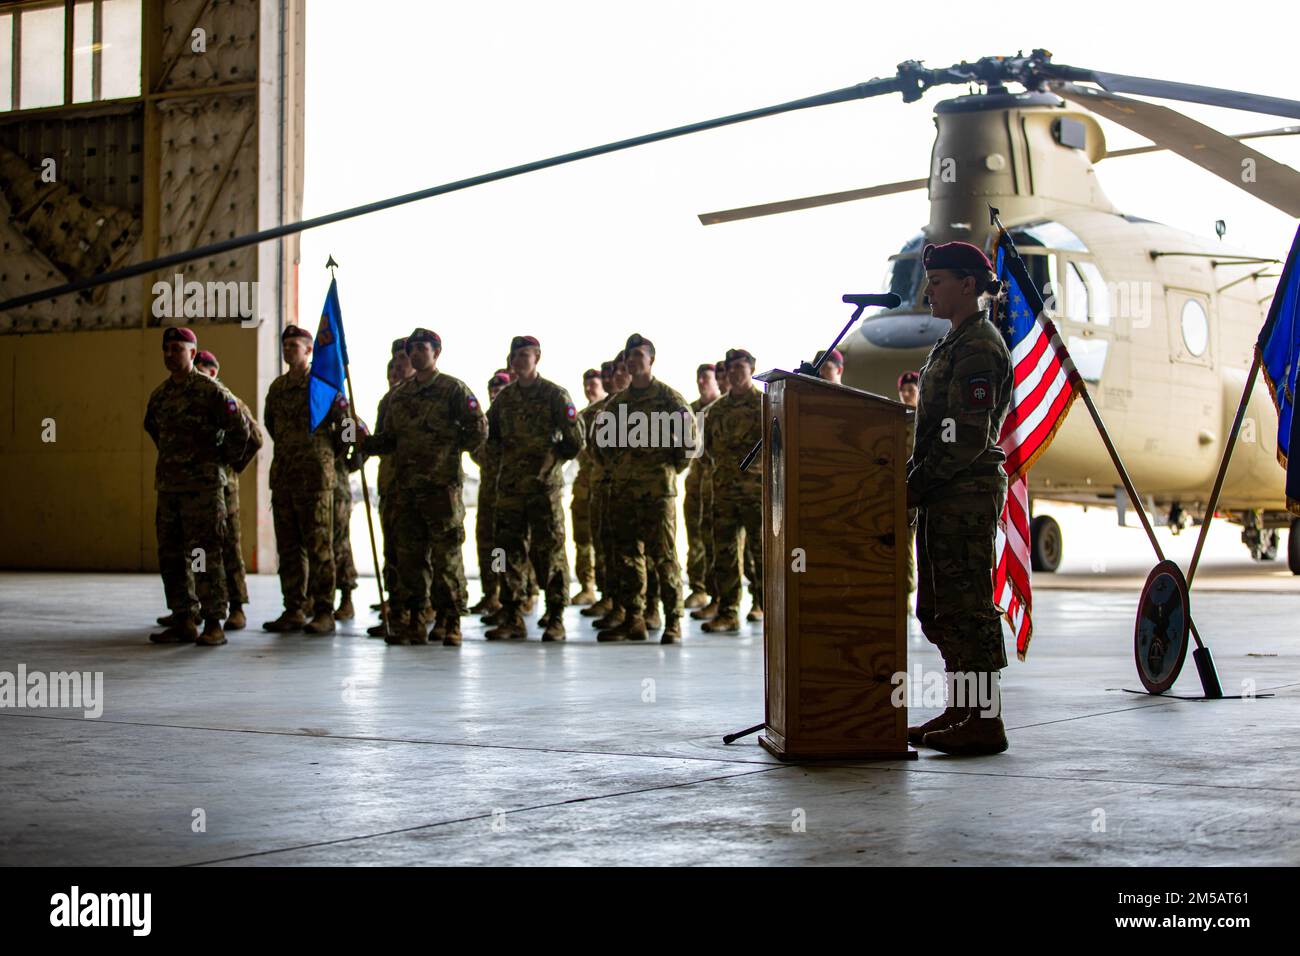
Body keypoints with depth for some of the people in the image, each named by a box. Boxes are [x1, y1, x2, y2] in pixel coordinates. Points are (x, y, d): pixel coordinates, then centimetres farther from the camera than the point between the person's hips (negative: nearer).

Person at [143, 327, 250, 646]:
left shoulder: (211, 391, -8)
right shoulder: (159, 395, 13)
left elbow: (240, 431, -10)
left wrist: (221, 461, 0)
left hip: (202, 487, -7)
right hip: (167, 485, 7)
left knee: (206, 555, -6)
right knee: (171, 556, 8)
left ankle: (213, 623, -2)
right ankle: (183, 621, 15)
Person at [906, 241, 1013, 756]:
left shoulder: (979, 346, -13)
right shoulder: (954, 342, 19)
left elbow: (968, 436, -20)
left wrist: (915, 485, -18)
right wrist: (914, 484, 14)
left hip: (967, 492, -10)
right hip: (946, 495, 10)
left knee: (967, 606, -9)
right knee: (939, 608, 13)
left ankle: (985, 722, -6)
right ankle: (960, 712, 20)